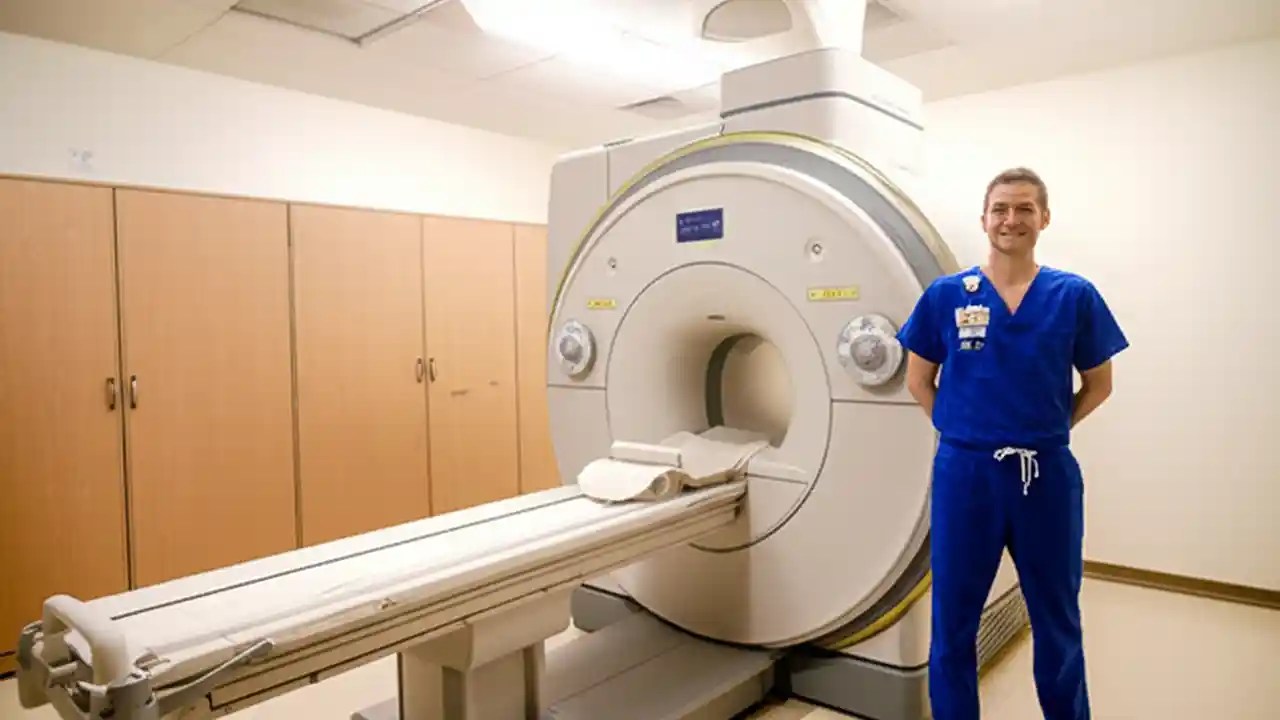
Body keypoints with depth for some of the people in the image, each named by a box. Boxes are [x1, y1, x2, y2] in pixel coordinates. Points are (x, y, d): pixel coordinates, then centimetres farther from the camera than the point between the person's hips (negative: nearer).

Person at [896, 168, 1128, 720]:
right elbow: (919, 382, 6)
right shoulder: (945, 295, -2)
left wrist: (1048, 428, 1)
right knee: (953, 618, 11)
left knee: (1057, 618, 17)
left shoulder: (1075, 296, -1)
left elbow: (1098, 385, 9)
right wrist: (957, 428, -1)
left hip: (1048, 472, 1)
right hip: (965, 470, 0)